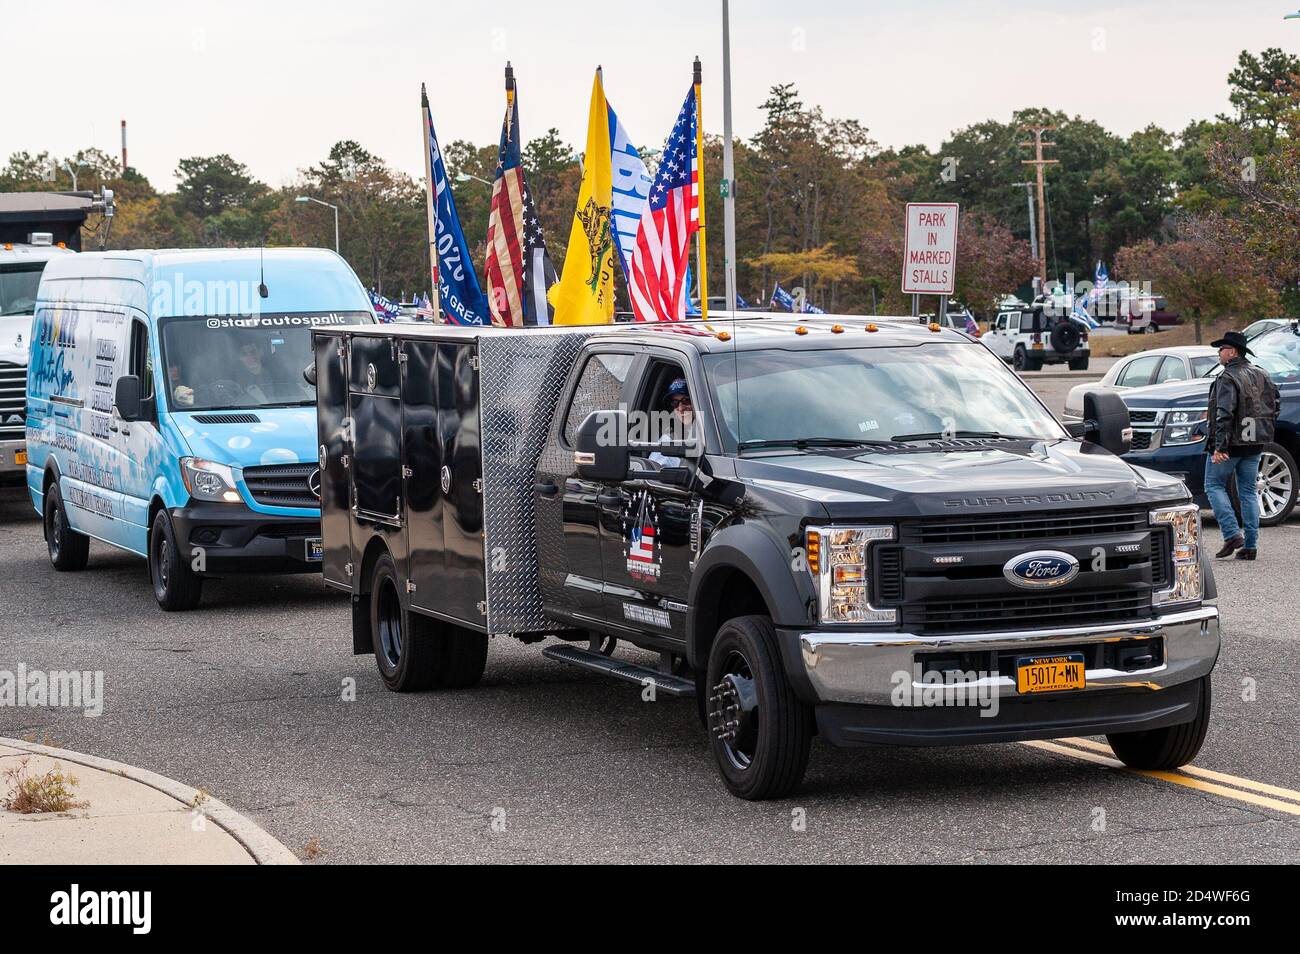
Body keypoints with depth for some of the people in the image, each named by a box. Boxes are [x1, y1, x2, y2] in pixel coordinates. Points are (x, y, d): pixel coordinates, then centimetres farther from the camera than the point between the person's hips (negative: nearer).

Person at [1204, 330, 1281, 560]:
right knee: (1248, 491, 10)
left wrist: (1220, 446, -24)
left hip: (1231, 444, -7)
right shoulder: (1260, 375, 11)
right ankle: (1250, 545, 8)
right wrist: (1265, 432, 24)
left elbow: (1224, 414, -23)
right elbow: (1276, 403, 19)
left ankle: (1232, 534, -9)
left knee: (1214, 485, 4)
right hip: (1254, 445, 7)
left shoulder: (1227, 379, -15)